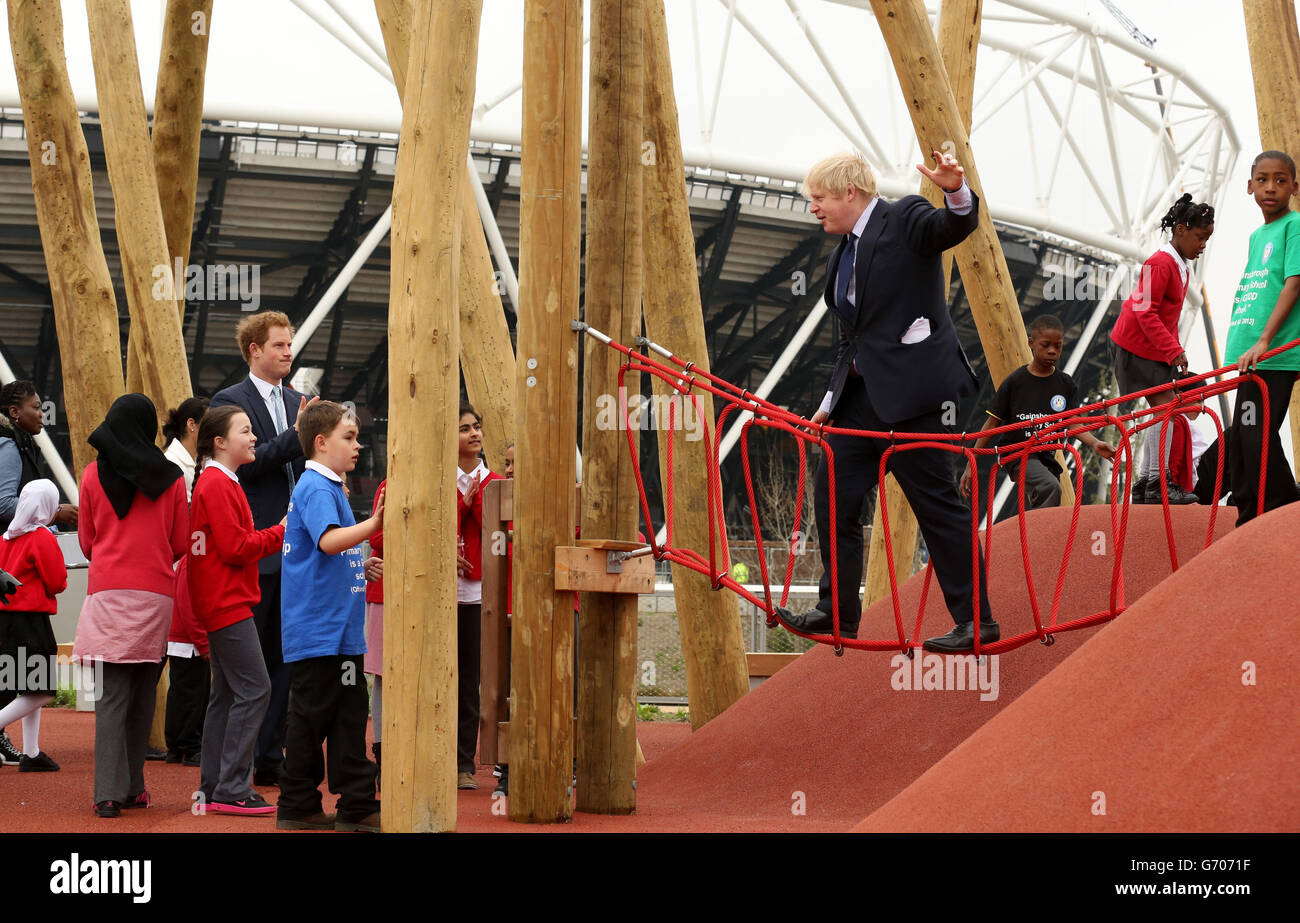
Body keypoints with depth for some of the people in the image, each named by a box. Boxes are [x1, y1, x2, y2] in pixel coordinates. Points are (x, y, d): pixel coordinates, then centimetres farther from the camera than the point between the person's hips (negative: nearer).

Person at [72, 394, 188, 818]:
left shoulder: (93, 475, 2)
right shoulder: (171, 479, 2)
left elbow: (86, 541, 10)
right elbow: (181, 543, 7)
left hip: (107, 592, -1)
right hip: (155, 594, 1)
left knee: (112, 694, -2)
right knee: (143, 695, 11)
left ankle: (110, 792, -10)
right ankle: (133, 786, 14)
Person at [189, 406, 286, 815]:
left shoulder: (217, 483, 19)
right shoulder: (218, 485, -14)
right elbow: (236, 548, -18)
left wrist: (274, 536, 6)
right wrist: (280, 532, -8)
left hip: (223, 604, 11)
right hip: (228, 603, -11)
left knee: (227, 693, 11)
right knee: (254, 689, -11)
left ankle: (213, 788, 14)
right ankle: (232, 789, -11)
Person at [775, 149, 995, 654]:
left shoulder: (905, 219, -3)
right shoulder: (843, 256, 20)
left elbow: (956, 226, -23)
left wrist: (956, 191, -44)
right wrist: (832, 400, 17)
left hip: (912, 390, -9)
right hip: (864, 394, 9)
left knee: (936, 502, -6)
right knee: (833, 493, 8)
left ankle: (976, 620, 0)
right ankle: (839, 611, 18)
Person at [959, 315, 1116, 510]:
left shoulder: (1066, 384, 5)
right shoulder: (1015, 382, -5)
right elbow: (992, 424, -1)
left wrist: (1094, 443, -24)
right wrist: (970, 466, -3)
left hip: (1047, 457, 5)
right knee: (1051, 486, -31)